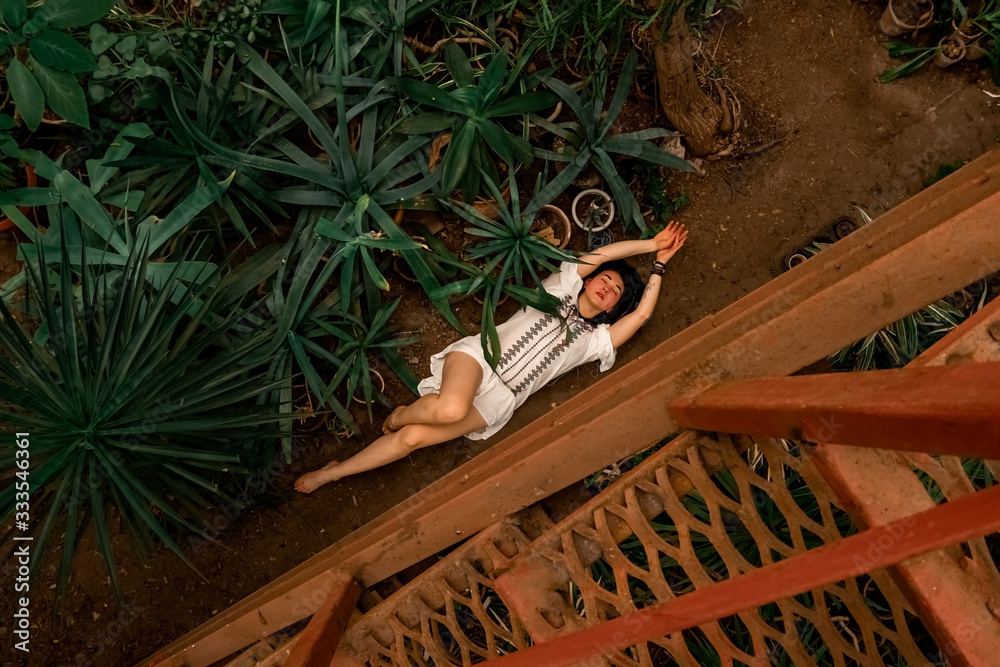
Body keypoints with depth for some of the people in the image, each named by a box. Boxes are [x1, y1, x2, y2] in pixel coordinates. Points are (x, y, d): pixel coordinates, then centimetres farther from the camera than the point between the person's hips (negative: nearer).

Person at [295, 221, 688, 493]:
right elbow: (601, 255, 7)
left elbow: (640, 314, 8)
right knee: (450, 408, -37)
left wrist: (659, 263, 14)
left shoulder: (595, 340, 16)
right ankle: (401, 414, 0)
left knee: (412, 438, -16)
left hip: (499, 402, 1)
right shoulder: (563, 288, 14)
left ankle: (330, 473, 2)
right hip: (480, 357, -1)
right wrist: (651, 244, 16)